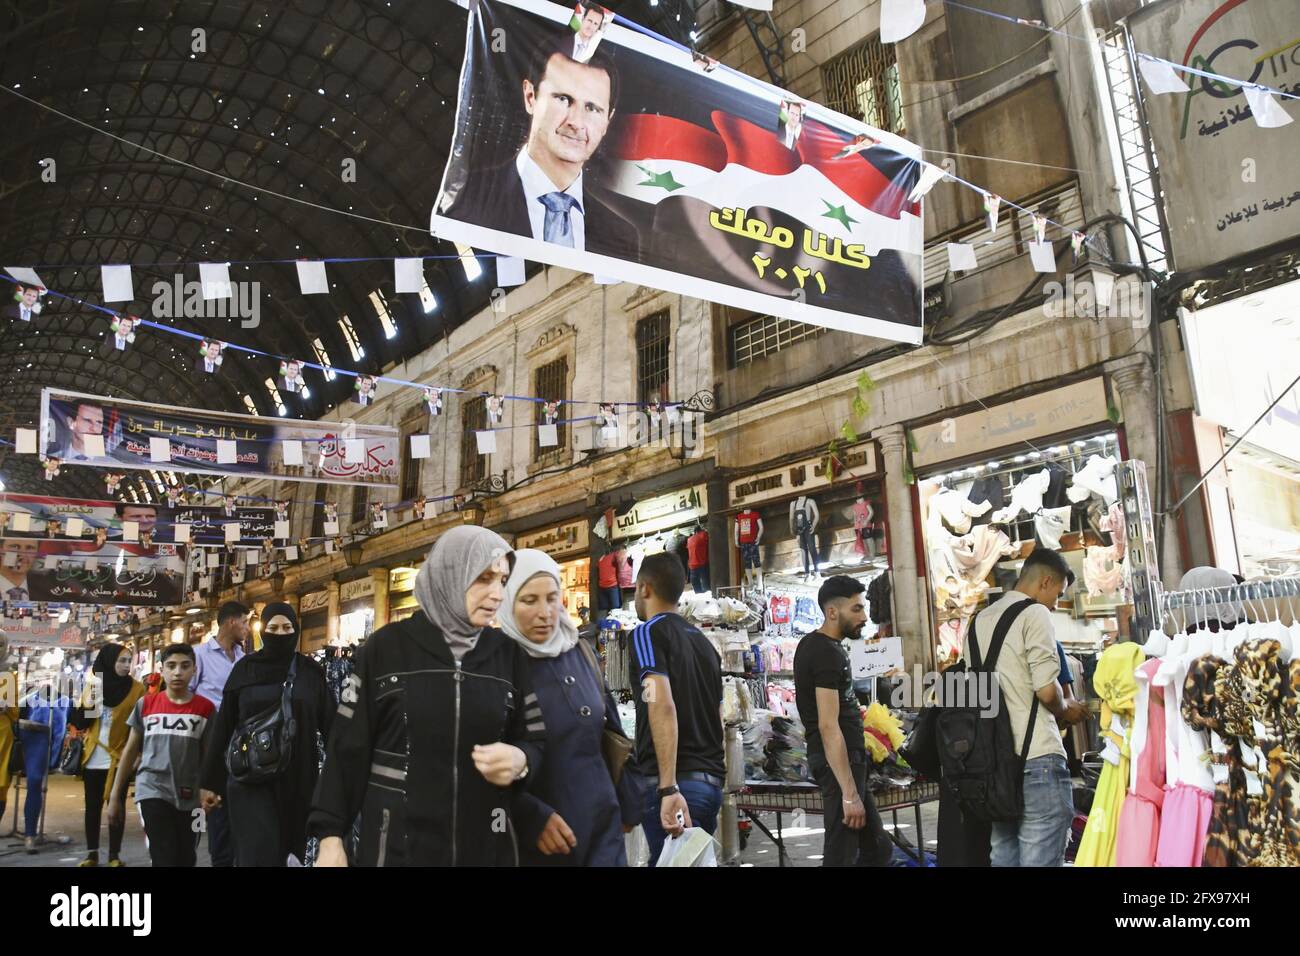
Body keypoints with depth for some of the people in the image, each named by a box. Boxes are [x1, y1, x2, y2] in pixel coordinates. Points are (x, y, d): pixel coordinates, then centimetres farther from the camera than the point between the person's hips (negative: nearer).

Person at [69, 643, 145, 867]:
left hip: (119, 758, -3)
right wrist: (86, 705, -14)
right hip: (93, 758, 3)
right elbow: (79, 724, 5)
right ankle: (91, 853, 20)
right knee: (92, 806, 9)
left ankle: (114, 855, 9)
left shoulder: (136, 689, -4)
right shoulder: (92, 686, 5)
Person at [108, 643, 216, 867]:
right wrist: (116, 796, 10)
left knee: (186, 860, 11)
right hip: (153, 790, -1)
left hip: (190, 796, 1)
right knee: (164, 859, -9)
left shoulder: (205, 708, -1)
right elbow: (131, 750, 9)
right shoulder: (146, 704, 1)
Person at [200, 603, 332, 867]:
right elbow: (224, 727, 5)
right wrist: (211, 781, 4)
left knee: (292, 850, 8)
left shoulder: (311, 671, 3)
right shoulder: (244, 669, 3)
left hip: (299, 778, 1)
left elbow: (330, 725, 1)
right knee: (259, 854, -9)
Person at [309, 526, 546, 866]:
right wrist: (331, 836, -2)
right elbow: (348, 744, -1)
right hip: (396, 844, -2)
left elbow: (535, 739, 8)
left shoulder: (510, 654, 3)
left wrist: (521, 761, -14)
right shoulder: (386, 646, -4)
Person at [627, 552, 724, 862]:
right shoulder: (703, 640, 19)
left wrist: (668, 789, -26)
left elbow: (662, 706, -21)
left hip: (675, 782, -8)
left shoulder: (647, 633, -6)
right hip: (710, 781, 8)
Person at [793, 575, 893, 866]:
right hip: (839, 762, -10)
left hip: (846, 759, 10)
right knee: (842, 855, -6)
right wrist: (849, 794, -25)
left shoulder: (813, 644, 12)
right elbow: (828, 727, -24)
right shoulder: (828, 654, -18)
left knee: (878, 848, 16)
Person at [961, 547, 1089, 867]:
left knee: (1003, 855, 13)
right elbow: (1047, 690, -15)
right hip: (1035, 757, -7)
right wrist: (1066, 711, 6)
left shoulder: (977, 621, 16)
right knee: (1041, 858, -2)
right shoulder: (1035, 613, -7)